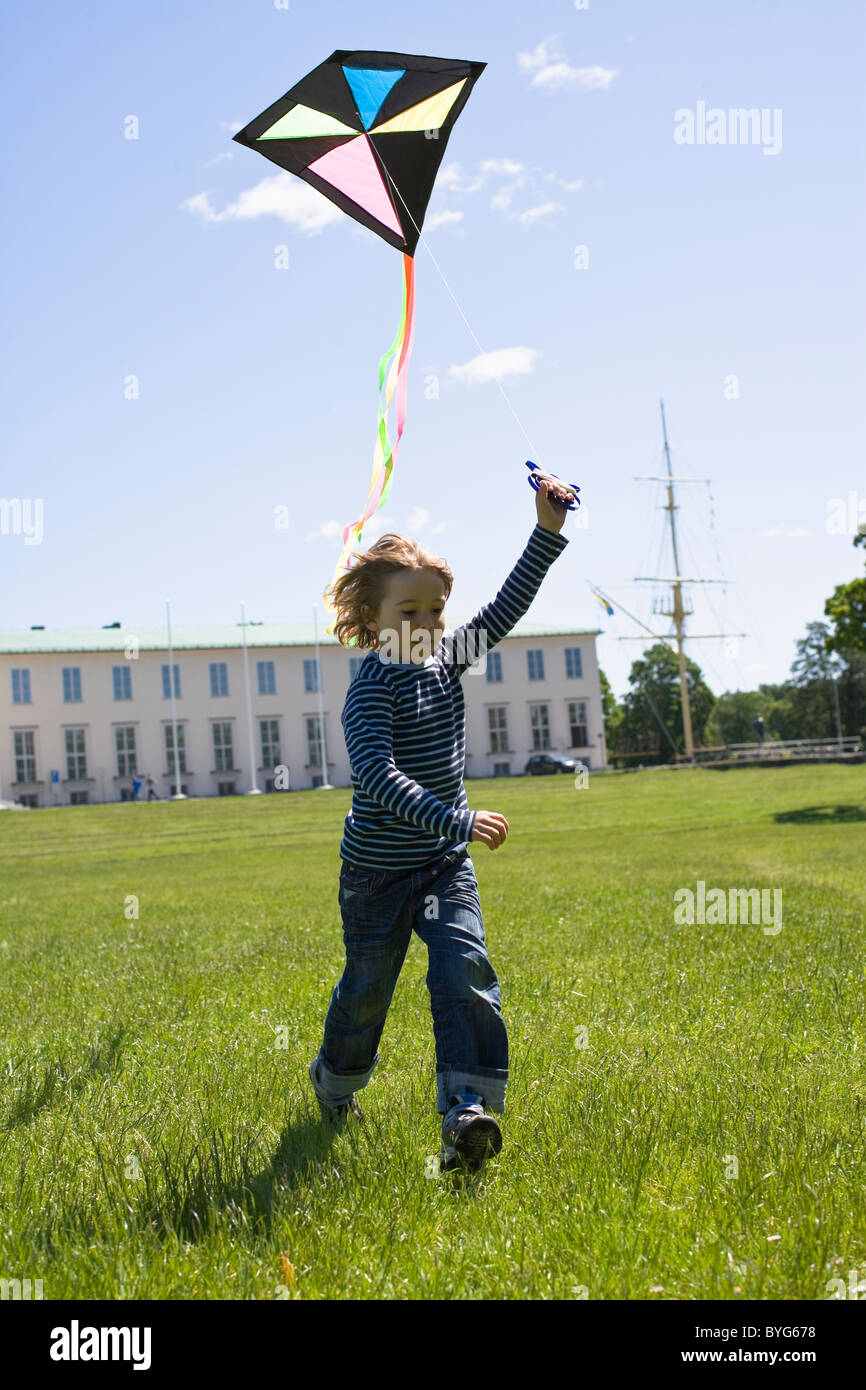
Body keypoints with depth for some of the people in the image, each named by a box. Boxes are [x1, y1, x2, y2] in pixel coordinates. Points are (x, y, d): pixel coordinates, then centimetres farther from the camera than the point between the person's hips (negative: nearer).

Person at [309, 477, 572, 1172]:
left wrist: (548, 531, -1)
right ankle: (336, 1084, 38)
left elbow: (508, 607, 8)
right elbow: (376, 773, -31)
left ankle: (468, 1109, -15)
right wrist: (457, 818, -38)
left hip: (445, 862, 5)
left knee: (465, 970, -14)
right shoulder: (373, 684, -19)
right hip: (379, 867, -5)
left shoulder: (449, 657, 2)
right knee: (368, 986, 11)